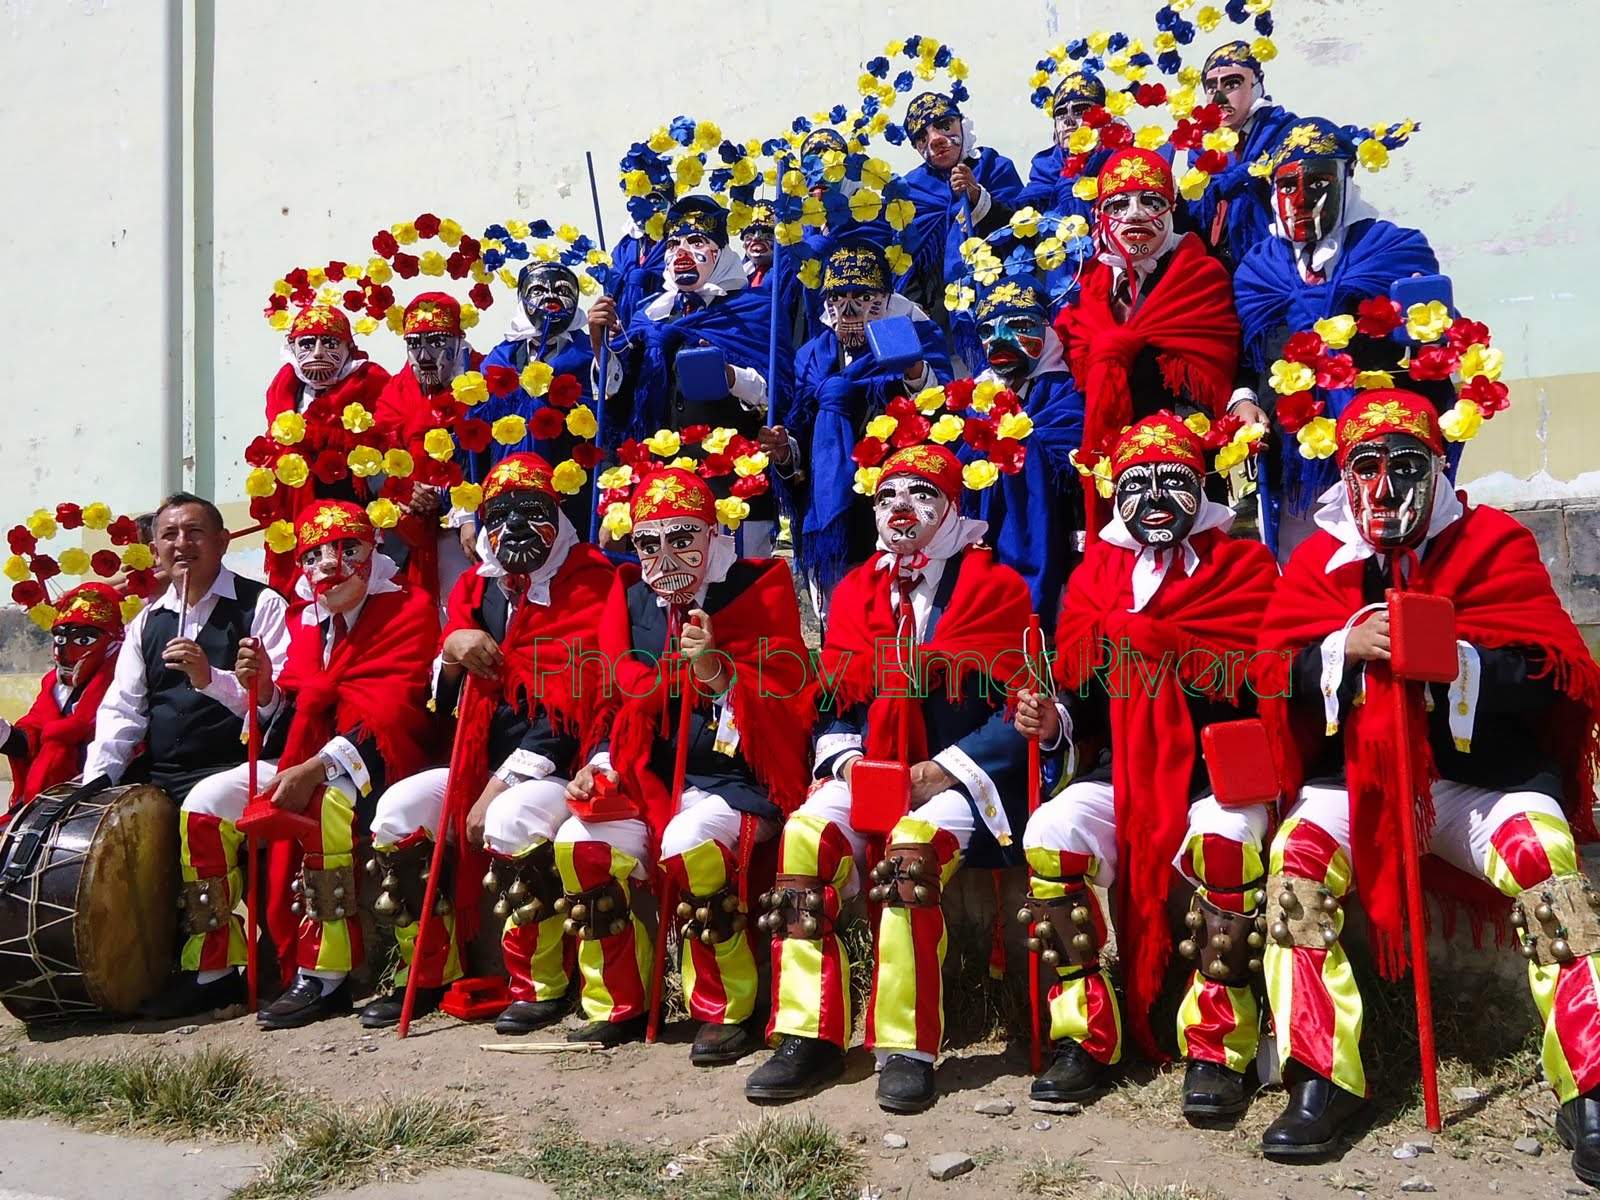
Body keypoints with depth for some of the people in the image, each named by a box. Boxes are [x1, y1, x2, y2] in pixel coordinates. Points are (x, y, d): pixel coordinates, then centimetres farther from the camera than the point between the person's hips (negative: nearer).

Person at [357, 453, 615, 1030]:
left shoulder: (587, 584, -7)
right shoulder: (474, 589, 13)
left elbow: (574, 706, -15)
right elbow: (443, 701, 15)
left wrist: (500, 786, -18)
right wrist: (452, 651, -8)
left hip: (559, 767, -7)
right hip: (479, 763, 7)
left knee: (511, 819, -33)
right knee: (397, 810, -11)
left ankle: (541, 985, -14)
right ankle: (430, 974, 6)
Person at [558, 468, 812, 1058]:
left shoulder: (759, 593, -4)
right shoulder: (631, 601, 10)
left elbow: (788, 708, -11)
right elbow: (622, 701, 19)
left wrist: (716, 671, -25)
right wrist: (601, 763, 3)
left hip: (741, 775, -5)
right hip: (653, 781, 6)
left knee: (689, 842, -33)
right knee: (580, 842, -17)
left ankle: (726, 1011, -13)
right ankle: (617, 1005, 2)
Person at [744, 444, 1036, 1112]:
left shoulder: (994, 586, 1)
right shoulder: (857, 589, 16)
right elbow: (832, 703, 16)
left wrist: (941, 771, -15)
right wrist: (847, 759, -6)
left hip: (958, 780, -4)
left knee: (911, 847, -34)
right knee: (806, 834, -24)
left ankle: (908, 1049, -25)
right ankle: (809, 1036, -16)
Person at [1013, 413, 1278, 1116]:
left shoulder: (1243, 564, 7)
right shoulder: (1096, 571, 17)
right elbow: (1077, 677, 9)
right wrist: (1054, 716, -12)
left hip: (1217, 767, -3)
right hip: (1120, 769, 3)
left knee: (1224, 841, -34)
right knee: (1051, 836, -24)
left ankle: (1217, 1049, -19)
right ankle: (1084, 1036, -11)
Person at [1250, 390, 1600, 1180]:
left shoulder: (1493, 543, 1)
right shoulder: (1317, 560, 7)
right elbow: (1271, 673, 0)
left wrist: (1451, 657, -22)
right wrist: (1346, 647, -18)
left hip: (1482, 773, -2)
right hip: (1357, 778, 2)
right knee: (1296, 855, -23)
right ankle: (1320, 1081, -15)